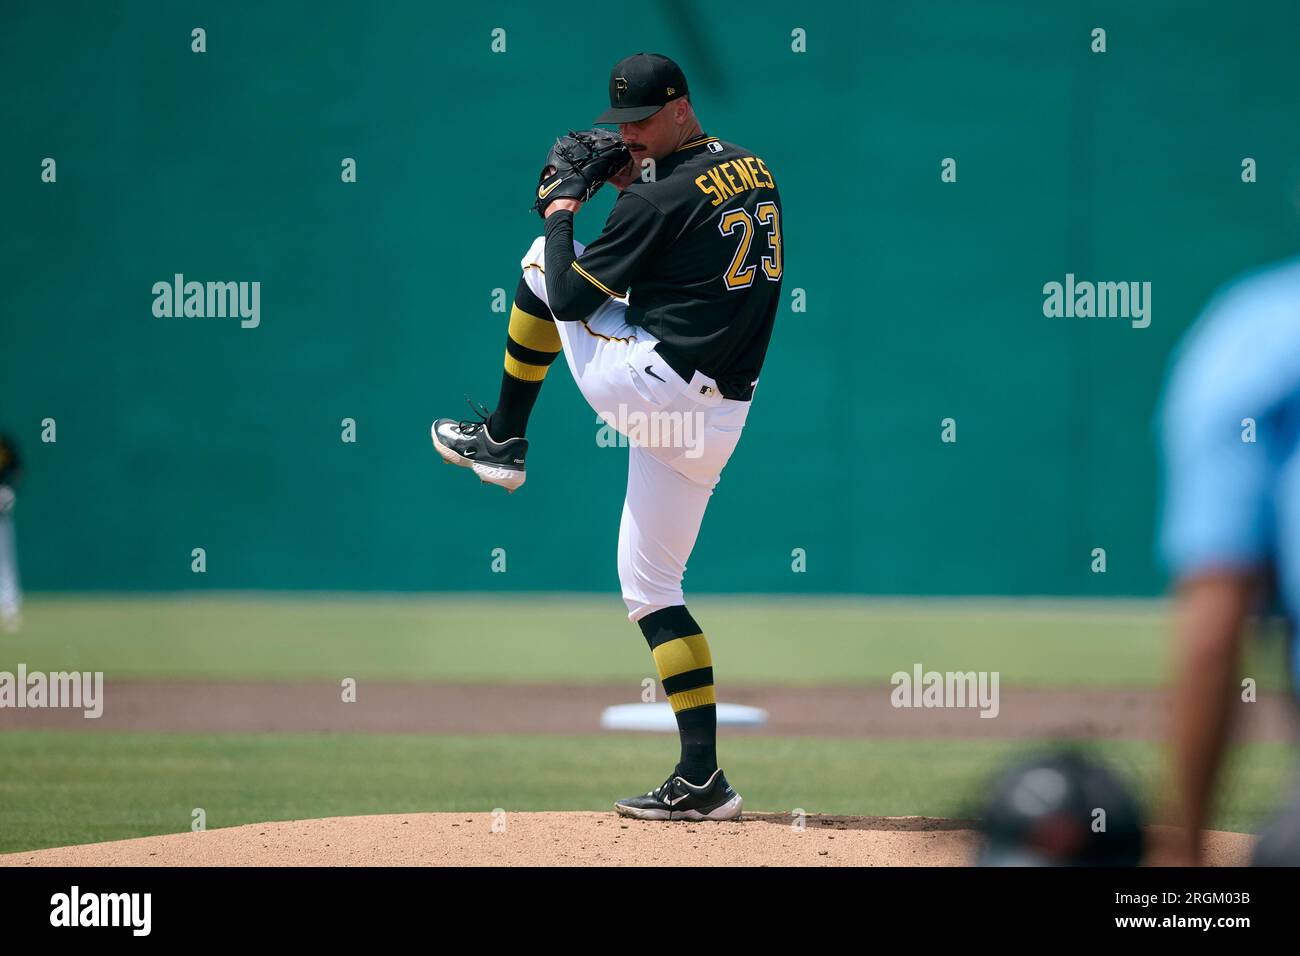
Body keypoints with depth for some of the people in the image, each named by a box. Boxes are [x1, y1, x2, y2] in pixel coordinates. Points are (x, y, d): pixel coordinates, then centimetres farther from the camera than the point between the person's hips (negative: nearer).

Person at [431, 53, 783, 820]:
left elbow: (569, 298, -7)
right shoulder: (755, 170, 12)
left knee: (544, 263, 13)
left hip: (651, 384, -8)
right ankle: (700, 778, 2)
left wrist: (562, 213, 8)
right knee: (653, 585, 15)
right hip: (719, 415, 8)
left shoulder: (661, 197, -13)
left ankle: (504, 437, 25)